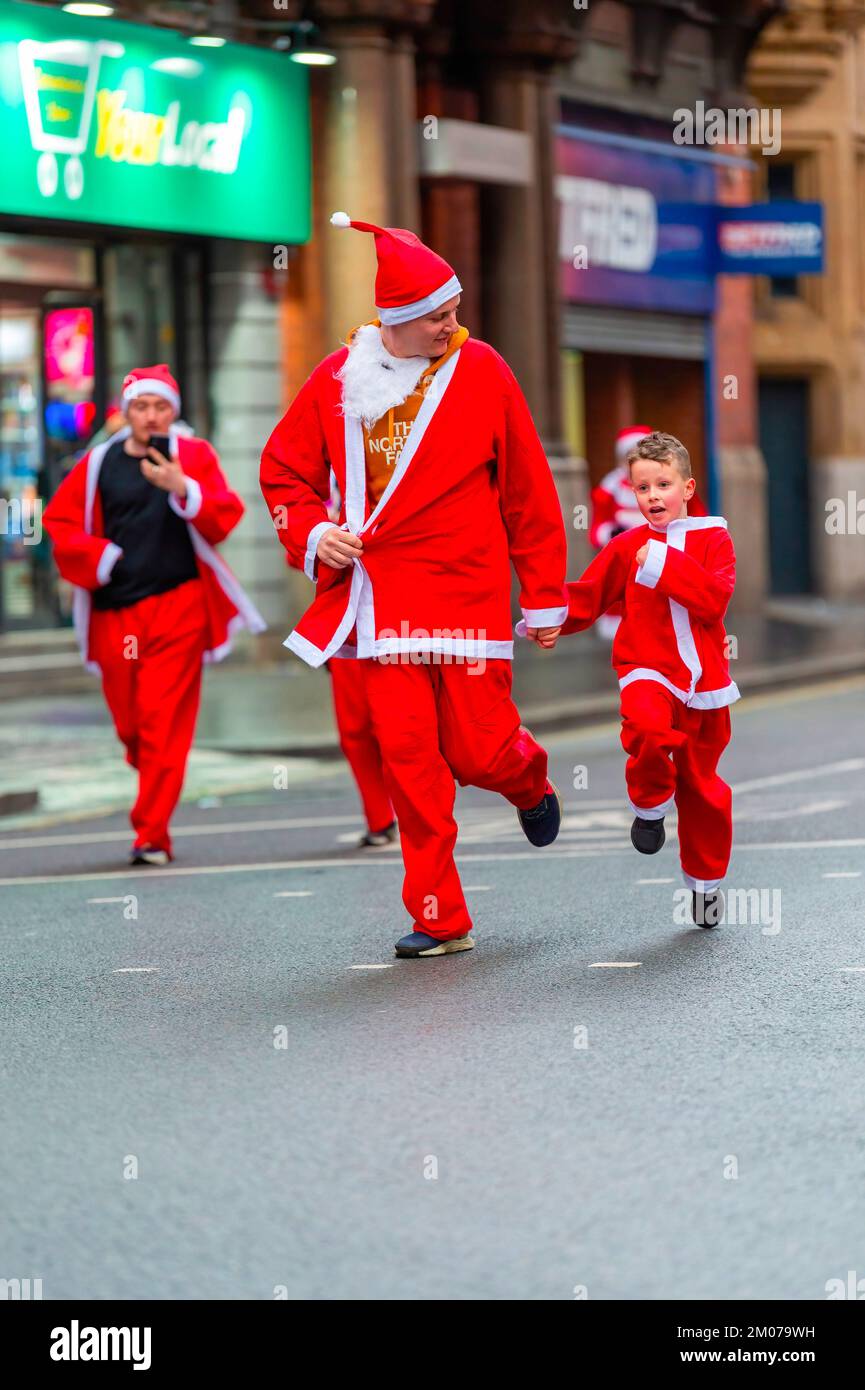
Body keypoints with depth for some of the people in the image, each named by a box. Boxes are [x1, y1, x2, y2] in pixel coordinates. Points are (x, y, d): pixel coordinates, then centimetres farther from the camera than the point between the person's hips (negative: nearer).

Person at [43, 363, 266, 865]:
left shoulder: (194, 455, 5)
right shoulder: (99, 464, 10)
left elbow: (225, 516, -7)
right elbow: (60, 523, 13)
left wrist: (182, 489, -23)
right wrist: (100, 560, -2)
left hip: (177, 604, -3)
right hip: (115, 612, 3)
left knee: (164, 722, -10)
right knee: (129, 724, 7)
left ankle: (152, 834, -9)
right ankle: (156, 800, 31)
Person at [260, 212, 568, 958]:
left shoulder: (482, 371, -1)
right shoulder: (341, 377, 3)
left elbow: (529, 494, 3)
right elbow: (284, 468, 15)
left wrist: (546, 599, 5)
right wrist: (312, 532, -4)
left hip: (467, 590, -2)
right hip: (382, 598, 2)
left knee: (476, 748, -3)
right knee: (408, 754, -4)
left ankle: (531, 780, 36)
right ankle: (440, 919, 5)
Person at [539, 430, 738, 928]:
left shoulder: (712, 539, 2)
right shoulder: (627, 547, 6)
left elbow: (715, 597, -13)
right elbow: (588, 597, 11)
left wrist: (664, 564, -19)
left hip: (704, 679, 1)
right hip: (648, 669, -1)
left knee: (701, 783, 10)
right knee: (647, 725, -36)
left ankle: (706, 880, 29)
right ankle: (651, 806, -8)